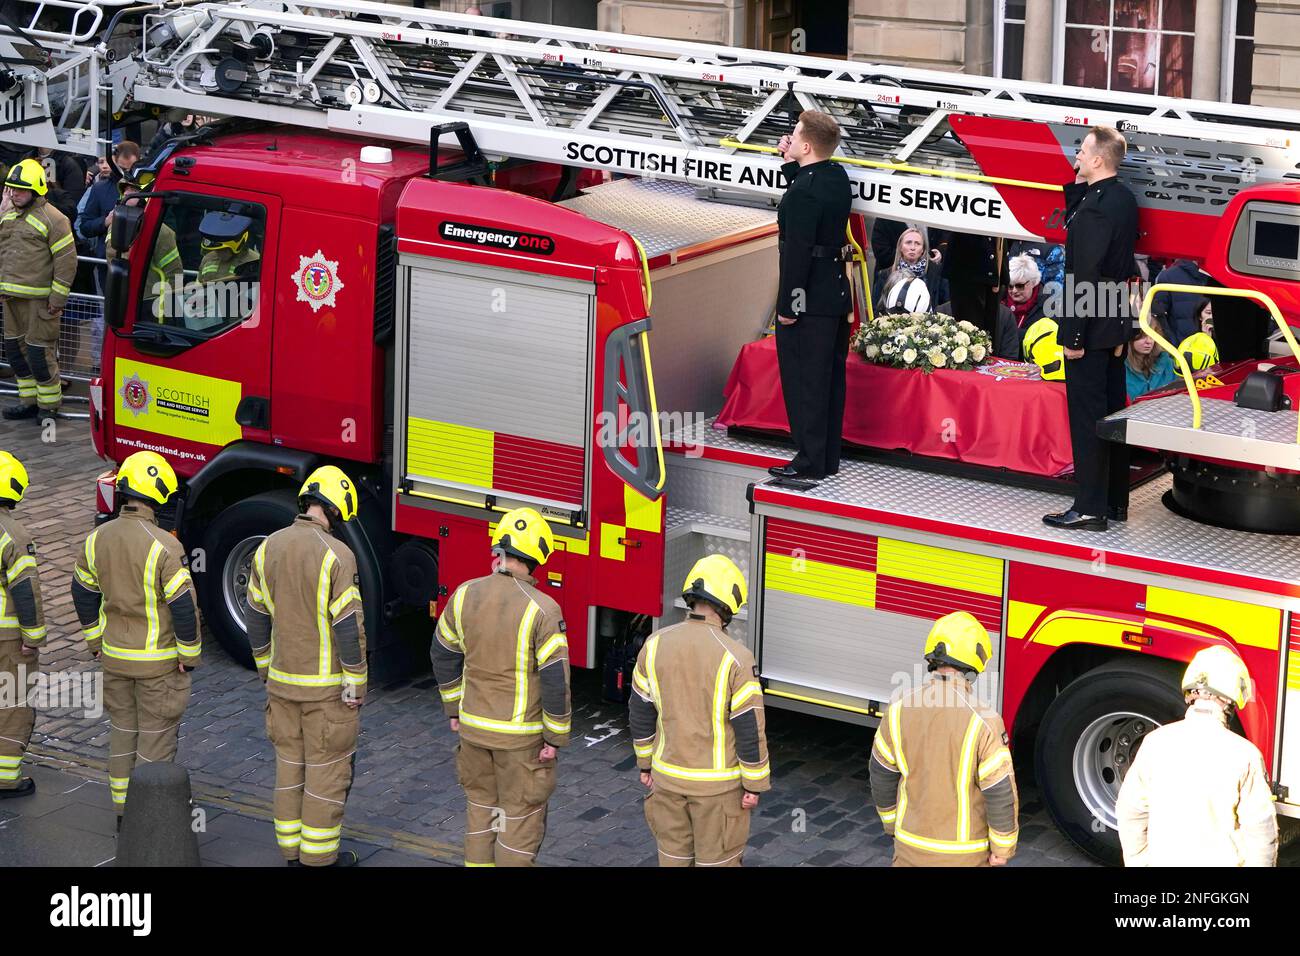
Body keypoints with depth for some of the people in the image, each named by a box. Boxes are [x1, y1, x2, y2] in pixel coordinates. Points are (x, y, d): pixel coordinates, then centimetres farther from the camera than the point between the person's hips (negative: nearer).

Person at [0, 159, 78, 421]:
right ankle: (29, 400, 24)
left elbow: (67, 260, -13)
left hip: (39, 300, -8)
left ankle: (49, 404, 8)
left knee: (39, 351, -6)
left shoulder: (52, 219, -12)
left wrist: (57, 299, -15)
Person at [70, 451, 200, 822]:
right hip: (158, 661, -6)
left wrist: (96, 641, 20)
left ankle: (123, 812, 26)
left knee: (122, 731, 18)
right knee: (157, 736, 6)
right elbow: (184, 606, -21)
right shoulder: (164, 547, -23)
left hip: (115, 657, 6)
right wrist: (190, 654, -8)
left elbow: (84, 593, 7)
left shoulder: (97, 539, -4)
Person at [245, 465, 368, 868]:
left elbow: (257, 619, 8)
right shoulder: (336, 555, -18)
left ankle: (291, 849, 22)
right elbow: (349, 627, -18)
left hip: (282, 682, 6)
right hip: (327, 686, -6)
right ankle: (320, 856, 11)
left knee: (290, 763, 15)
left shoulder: (269, 548, 1)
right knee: (327, 768, 5)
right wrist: (355, 687, -10)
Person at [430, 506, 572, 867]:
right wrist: (555, 737, -8)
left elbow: (444, 655, 7)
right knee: (521, 817, 9)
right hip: (521, 735, -5)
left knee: (481, 806, 20)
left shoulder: (464, 595, -5)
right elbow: (555, 678, -19)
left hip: (473, 727, 5)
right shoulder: (542, 609, -20)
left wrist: (454, 709, 19)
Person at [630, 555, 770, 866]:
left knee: (674, 856, 17)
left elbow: (640, 712, 3)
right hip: (718, 782, -4)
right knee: (718, 861, 10)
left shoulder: (655, 645, -6)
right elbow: (749, 727, -16)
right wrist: (754, 785, -5)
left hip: (668, 776, 4)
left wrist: (645, 763, 16)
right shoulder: (735, 657, -20)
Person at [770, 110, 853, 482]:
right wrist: (792, 165, 14)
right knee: (830, 379, 15)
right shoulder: (837, 176, 6)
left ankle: (810, 461, 3)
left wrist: (787, 306, -19)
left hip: (808, 298, -9)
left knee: (803, 381, -1)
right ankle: (828, 458, 22)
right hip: (837, 293, 9)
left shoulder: (803, 191, -22)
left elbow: (797, 251, -23)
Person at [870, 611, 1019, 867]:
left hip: (912, 845, 3)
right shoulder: (983, 722, -22)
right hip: (966, 853, -3)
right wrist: (1002, 848, -3)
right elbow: (1001, 793, -17)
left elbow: (882, 776, 2)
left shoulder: (899, 712, -10)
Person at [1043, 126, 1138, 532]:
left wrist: (1073, 336, -20)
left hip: (1091, 329, -10)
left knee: (1086, 417, -4)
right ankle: (1115, 502, 22)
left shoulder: (1097, 206, -21)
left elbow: (1085, 275, -22)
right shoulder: (1123, 198, 9)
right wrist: (1077, 186, 8)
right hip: (1115, 324, 10)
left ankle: (1090, 508, -2)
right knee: (1110, 413, 15)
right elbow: (1076, 226, 21)